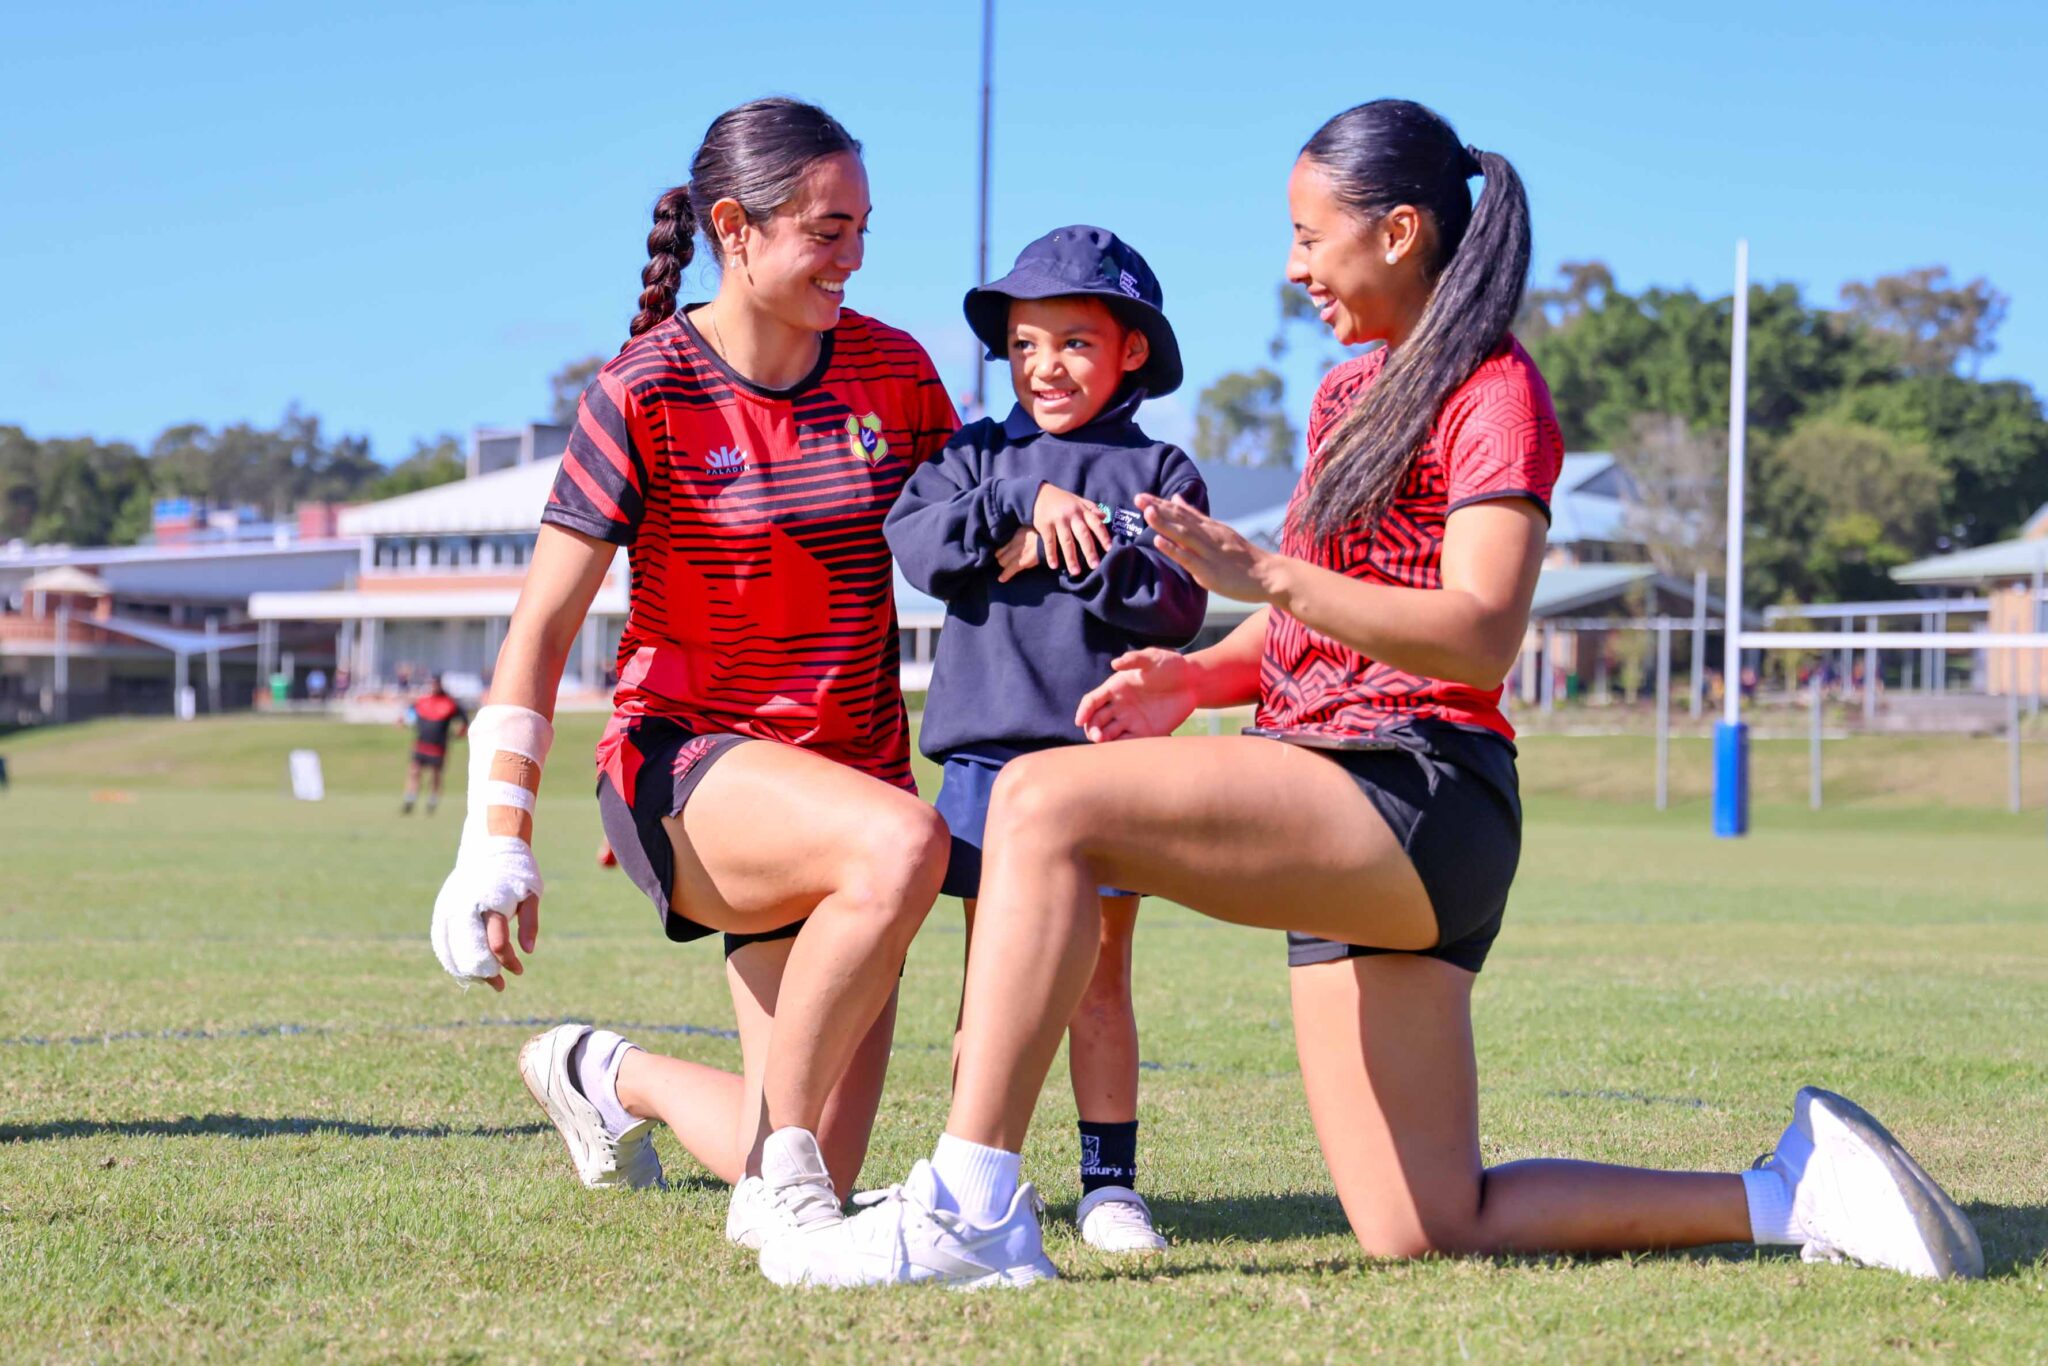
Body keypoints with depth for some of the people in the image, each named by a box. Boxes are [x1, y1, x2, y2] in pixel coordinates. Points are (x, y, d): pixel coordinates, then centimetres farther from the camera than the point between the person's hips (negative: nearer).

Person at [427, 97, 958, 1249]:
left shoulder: (890, 370, 2)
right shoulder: (646, 394, -10)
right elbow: (542, 627, -11)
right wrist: (498, 840, -20)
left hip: (852, 766, 5)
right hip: (688, 760, -5)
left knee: (808, 1188, 0)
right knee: (902, 844, -39)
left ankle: (616, 1077, 33)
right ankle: (778, 1162, -21)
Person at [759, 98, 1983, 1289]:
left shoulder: (1496, 394, -4)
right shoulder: (1353, 392, 23)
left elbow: (1481, 637, -18)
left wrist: (1266, 574, -28)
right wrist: (1197, 677, 5)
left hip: (1417, 792, -10)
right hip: (1344, 831, 10)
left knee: (1047, 802, -26)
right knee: (1421, 1231, 7)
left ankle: (971, 1207, -31)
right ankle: (1793, 1192, 13)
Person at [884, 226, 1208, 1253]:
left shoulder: (1160, 473, 7)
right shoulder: (976, 457, 13)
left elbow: (1176, 602, -7)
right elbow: (918, 544, -5)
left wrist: (1057, 551, -11)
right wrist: (1024, 506, -14)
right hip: (989, 746, 1)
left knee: (1099, 976, 5)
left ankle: (1110, 1181, 11)